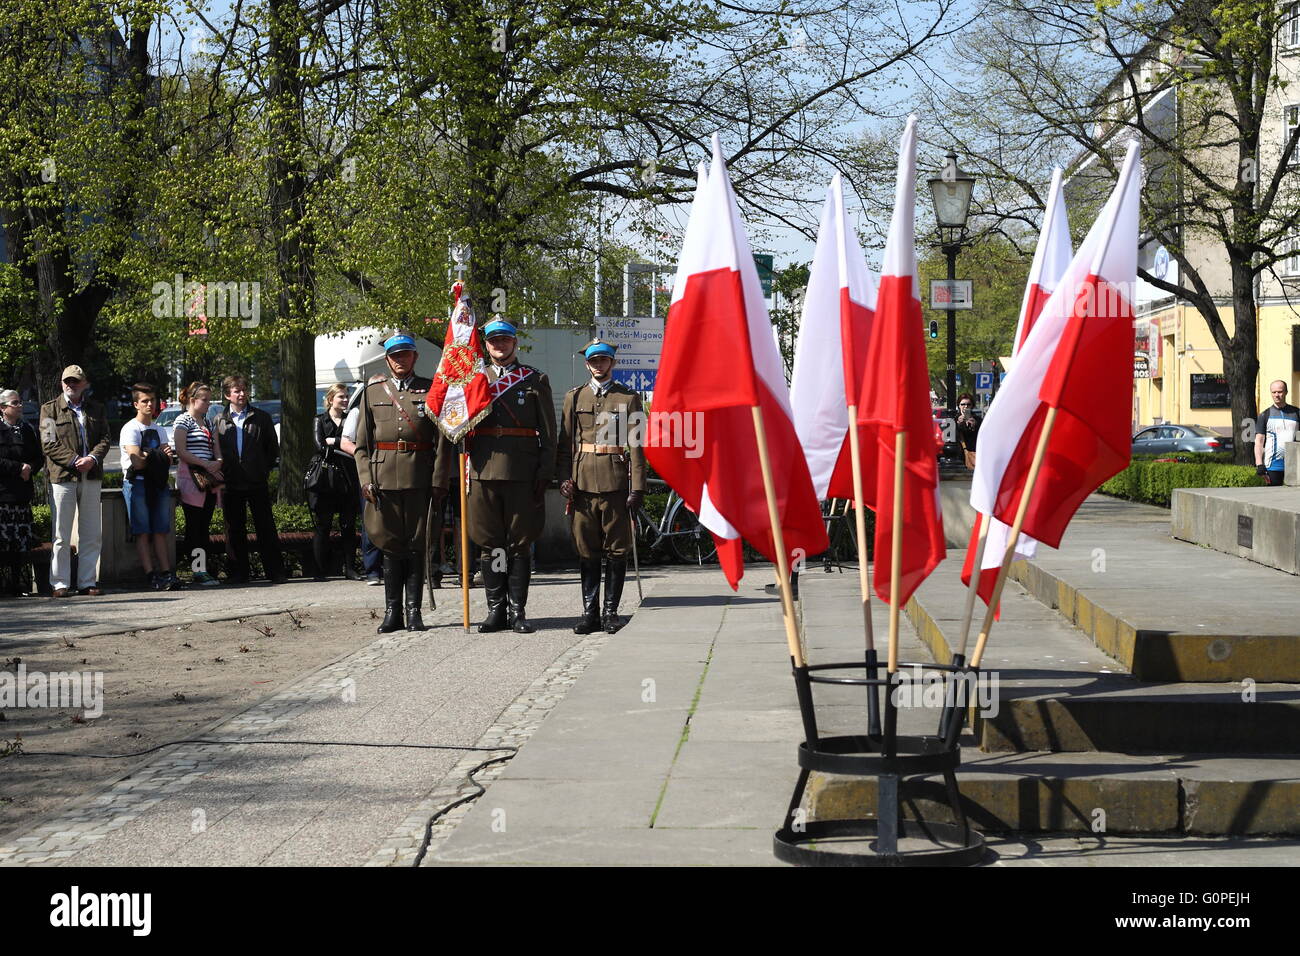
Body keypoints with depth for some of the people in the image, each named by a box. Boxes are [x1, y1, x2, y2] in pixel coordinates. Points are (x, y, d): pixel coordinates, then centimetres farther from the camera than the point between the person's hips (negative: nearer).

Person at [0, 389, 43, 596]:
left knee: (21, 544, 1)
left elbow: (39, 457, 17)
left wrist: (30, 468, -3)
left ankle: (17, 586, 4)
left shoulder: (28, 430, 17)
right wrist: (18, 468, -12)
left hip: (22, 492, 5)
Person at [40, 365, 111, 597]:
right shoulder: (50, 409, 5)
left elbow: (105, 438, 8)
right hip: (62, 475, -4)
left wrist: (92, 458, -12)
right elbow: (48, 443, -4)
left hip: (91, 476, 4)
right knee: (62, 535, -3)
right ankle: (60, 584, 1)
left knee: (91, 534, 5)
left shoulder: (96, 409, 15)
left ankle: (87, 582, 11)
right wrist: (74, 460, -14)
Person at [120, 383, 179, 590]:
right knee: (143, 533, -8)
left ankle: (166, 573, -2)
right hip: (137, 483, -6)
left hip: (157, 484, 6)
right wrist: (159, 457, 2)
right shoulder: (130, 429, -3)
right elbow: (137, 462, -14)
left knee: (160, 531, 1)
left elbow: (167, 461, 13)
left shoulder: (157, 430, 19)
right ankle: (152, 576, -12)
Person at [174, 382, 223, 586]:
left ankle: (203, 570, 5)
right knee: (195, 526, -8)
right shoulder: (183, 420, -3)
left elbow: (216, 449, 20)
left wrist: (218, 462, -3)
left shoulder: (207, 422, 19)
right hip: (191, 479, -7)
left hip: (209, 481, 7)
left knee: (205, 525, 5)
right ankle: (199, 571, -10)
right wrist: (206, 465, -16)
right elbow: (181, 451, -13)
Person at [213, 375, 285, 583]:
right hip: (231, 484, 1)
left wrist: (264, 470, 2)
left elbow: (273, 448, 10)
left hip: (257, 482, -1)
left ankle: (275, 572, 1)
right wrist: (219, 474, -1)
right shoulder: (219, 420, 8)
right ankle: (238, 572, 11)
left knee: (266, 527, -1)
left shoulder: (261, 418, 7)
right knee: (235, 529, 5)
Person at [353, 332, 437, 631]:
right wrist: (366, 480, 0)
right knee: (390, 545, 3)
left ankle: (414, 610, 6)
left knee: (416, 545, 1)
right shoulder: (373, 392, 13)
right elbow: (362, 444, 11)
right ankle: (392, 611, 8)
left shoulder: (431, 390, 8)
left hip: (419, 479, -1)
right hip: (384, 479, 1)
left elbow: (442, 439, 5)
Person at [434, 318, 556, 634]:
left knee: (520, 543, 1)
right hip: (483, 471, 1)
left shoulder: (535, 380, 9)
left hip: (523, 474, -1)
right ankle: (496, 610, 10)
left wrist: (545, 474, -6)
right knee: (489, 544, 4)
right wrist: (441, 476, 2)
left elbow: (548, 432, 5)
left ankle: (518, 611, 6)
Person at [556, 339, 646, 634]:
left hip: (616, 484, -2)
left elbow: (636, 446, 1)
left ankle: (611, 612, 7)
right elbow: (565, 443, 11)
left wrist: (637, 487, -6)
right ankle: (590, 612, 8)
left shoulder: (628, 398, 6)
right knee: (587, 551, 3)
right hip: (583, 484, 2)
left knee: (616, 551, 1)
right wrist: (564, 479, -1)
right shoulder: (574, 397, 13)